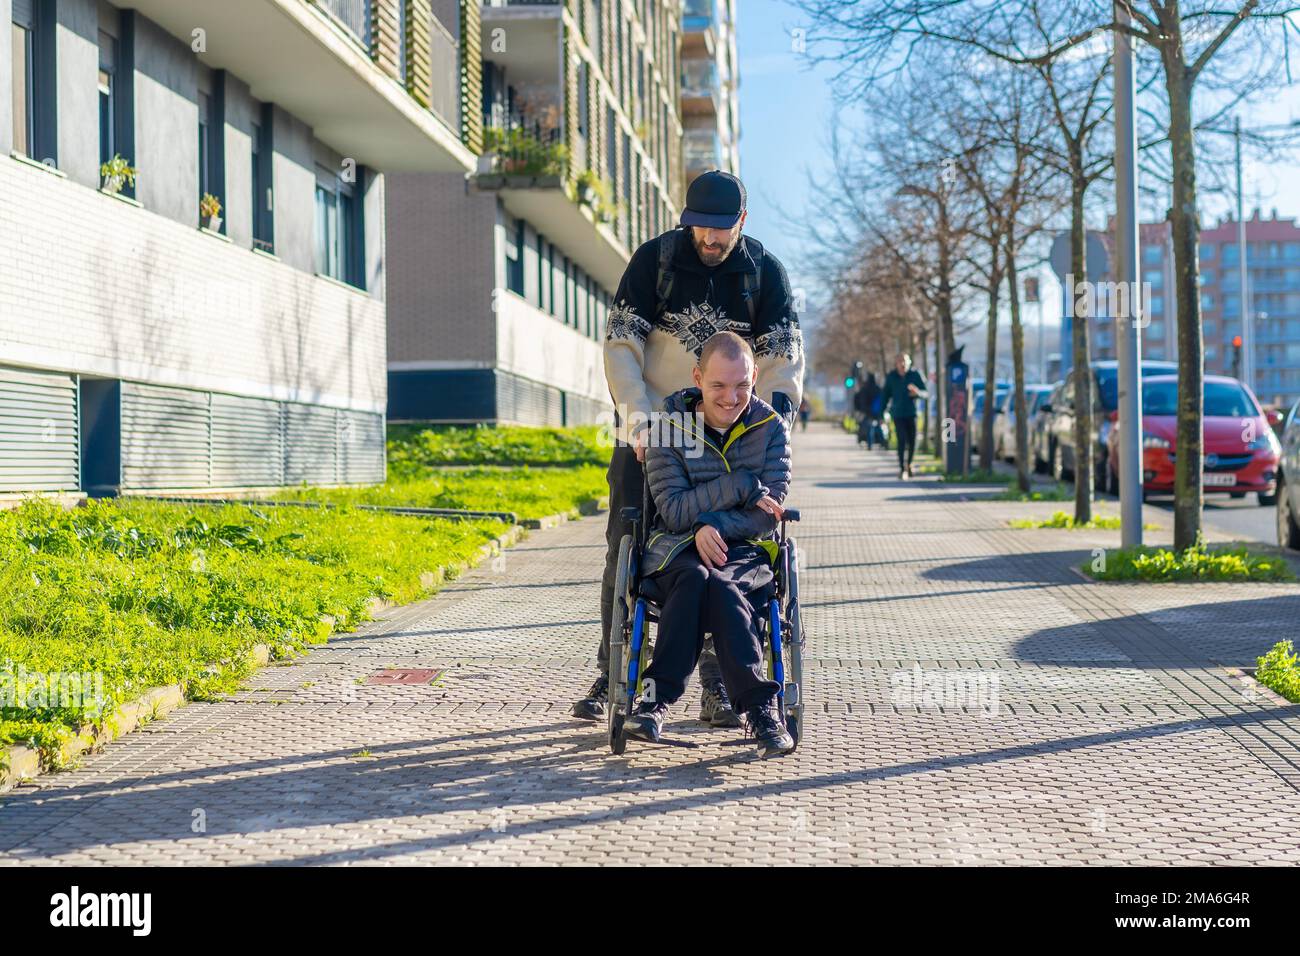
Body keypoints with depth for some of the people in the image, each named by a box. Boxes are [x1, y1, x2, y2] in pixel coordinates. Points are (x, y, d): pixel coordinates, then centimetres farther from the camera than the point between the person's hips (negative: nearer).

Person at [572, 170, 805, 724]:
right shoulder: (654, 260, -7)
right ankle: (610, 674, 10)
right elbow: (621, 343, -10)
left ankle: (717, 685, 7)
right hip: (648, 431, -1)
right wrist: (638, 418, -22)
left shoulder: (764, 272, -4)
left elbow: (784, 354, -7)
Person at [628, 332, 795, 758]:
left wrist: (712, 524, -18)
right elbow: (673, 511, -8)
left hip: (746, 552, 1)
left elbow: (769, 515, -3)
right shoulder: (669, 424, -1)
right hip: (677, 551, 0)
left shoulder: (771, 427, 3)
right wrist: (742, 486, -14)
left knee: (718, 584, -36)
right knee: (694, 578, -37)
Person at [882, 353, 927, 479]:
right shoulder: (891, 377, -1)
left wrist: (918, 392, -25)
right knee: (902, 440, -13)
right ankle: (902, 469, -10)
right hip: (898, 414, -1)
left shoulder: (915, 374, -4)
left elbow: (926, 394, -2)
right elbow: (886, 395, 7)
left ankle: (908, 465, 30)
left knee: (912, 442, 7)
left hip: (912, 413, 1)